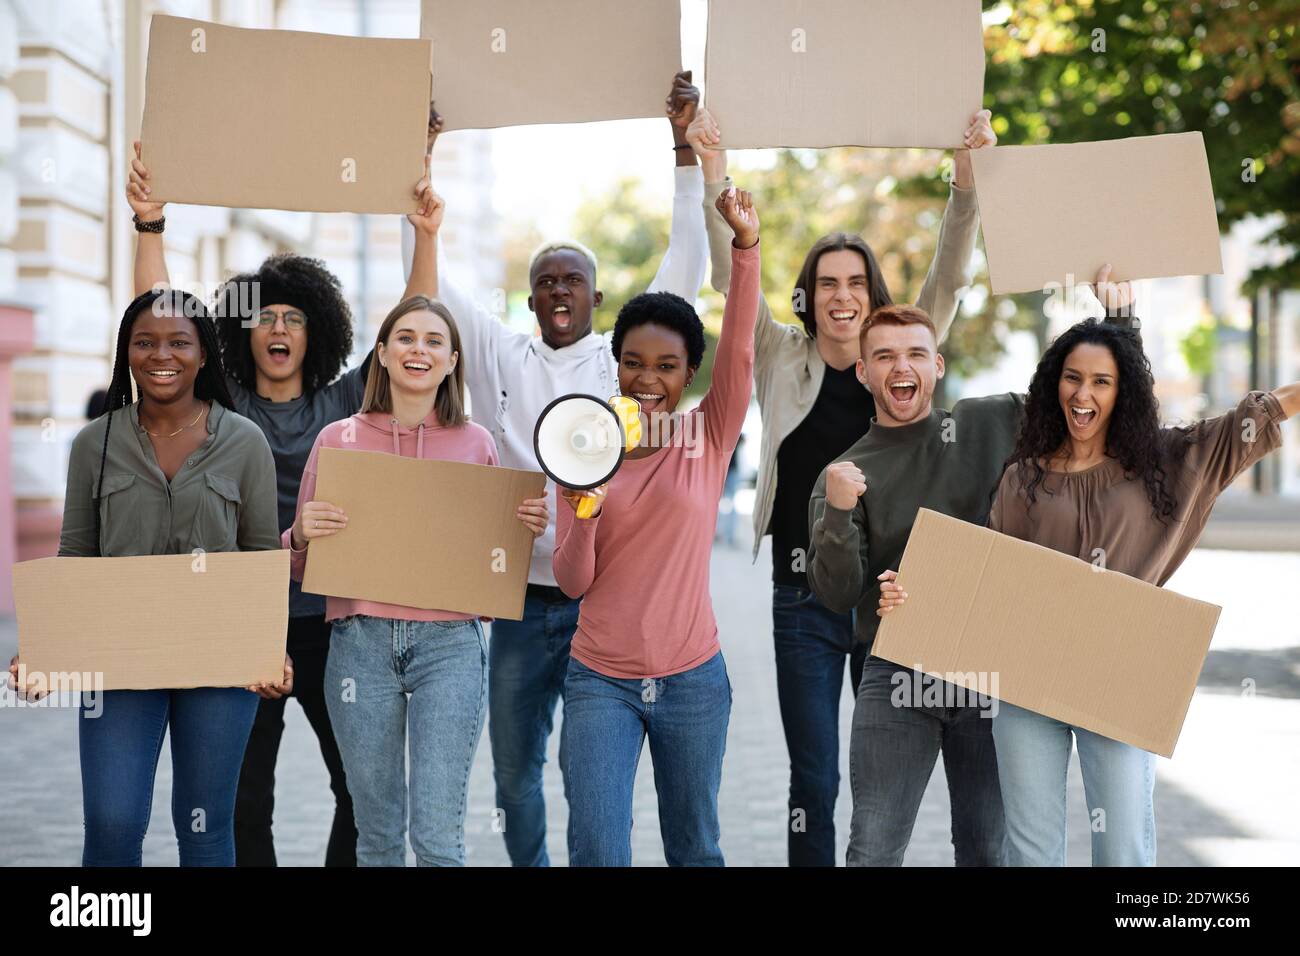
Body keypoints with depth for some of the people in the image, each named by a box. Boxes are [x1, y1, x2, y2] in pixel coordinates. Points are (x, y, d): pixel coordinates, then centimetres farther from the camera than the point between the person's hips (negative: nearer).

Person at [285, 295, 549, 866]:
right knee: (378, 834, 9)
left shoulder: (476, 444, 7)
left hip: (450, 642, -1)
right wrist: (301, 534, -11)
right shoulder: (337, 439, 6)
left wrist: (527, 530, -5)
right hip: (360, 641, 1)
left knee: (439, 837, -7)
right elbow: (299, 566, 10)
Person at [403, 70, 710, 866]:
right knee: (515, 769, 10)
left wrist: (685, 143, -5)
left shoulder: (618, 359, 5)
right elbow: (429, 283, 6)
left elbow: (685, 268, -1)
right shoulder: (501, 355, 8)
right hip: (521, 598, 2)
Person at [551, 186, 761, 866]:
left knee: (695, 848, 13)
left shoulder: (707, 439, -1)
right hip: (600, 680, 0)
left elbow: (740, 352, -18)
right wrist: (584, 514, -23)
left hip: (692, 679, 0)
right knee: (597, 851, -8)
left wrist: (746, 244, -30)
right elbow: (571, 582, -3)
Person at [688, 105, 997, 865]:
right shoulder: (782, 361, 2)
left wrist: (967, 175, -20)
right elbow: (732, 276, -7)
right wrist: (715, 176, -21)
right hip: (806, 598, -1)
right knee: (815, 780, 3)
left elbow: (951, 275, -6)